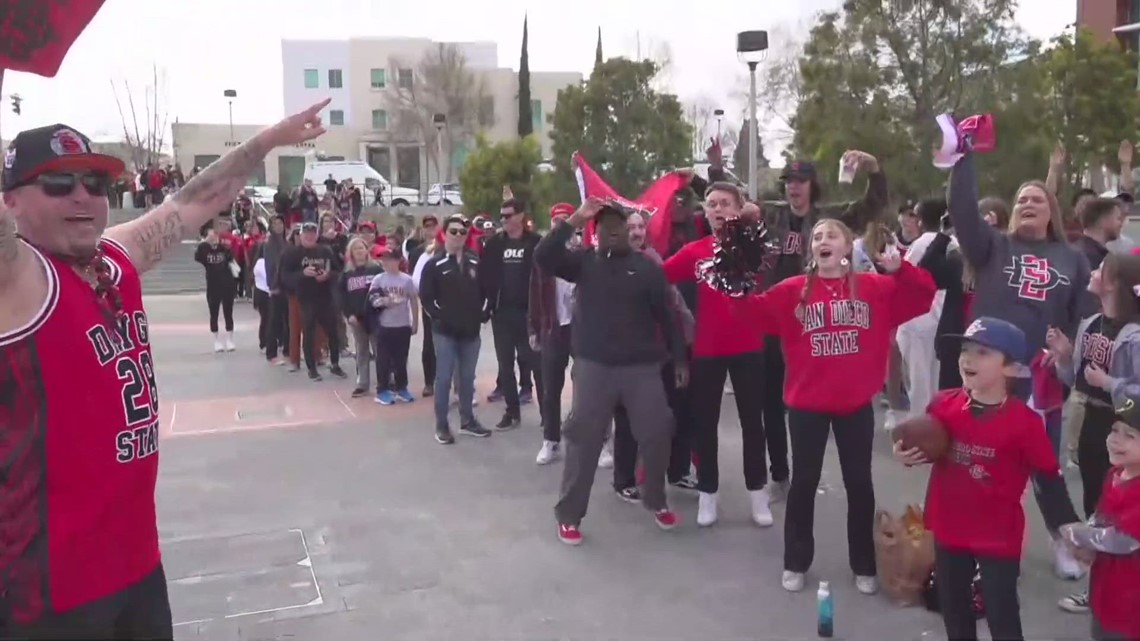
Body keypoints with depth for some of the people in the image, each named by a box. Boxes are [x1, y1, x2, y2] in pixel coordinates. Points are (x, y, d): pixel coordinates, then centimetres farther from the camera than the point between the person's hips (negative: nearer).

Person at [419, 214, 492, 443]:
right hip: (445, 331, -3)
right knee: (444, 378, 0)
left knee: (467, 378, 12)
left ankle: (467, 421, 23)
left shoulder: (476, 263, 7)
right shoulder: (434, 264, -3)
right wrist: (438, 316, -12)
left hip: (470, 330, 4)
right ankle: (441, 425, 8)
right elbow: (425, 295, -6)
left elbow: (487, 291, 12)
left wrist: (484, 313, 0)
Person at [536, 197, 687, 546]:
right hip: (593, 366, -1)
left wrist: (679, 359, 3)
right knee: (583, 439, 1)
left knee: (657, 434, 4)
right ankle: (569, 514, 14)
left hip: (642, 366, 1)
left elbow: (666, 316, 4)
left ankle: (656, 500, 29)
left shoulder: (647, 267, 2)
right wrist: (575, 220, -18)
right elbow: (543, 256, -13)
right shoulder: (583, 261, 3)